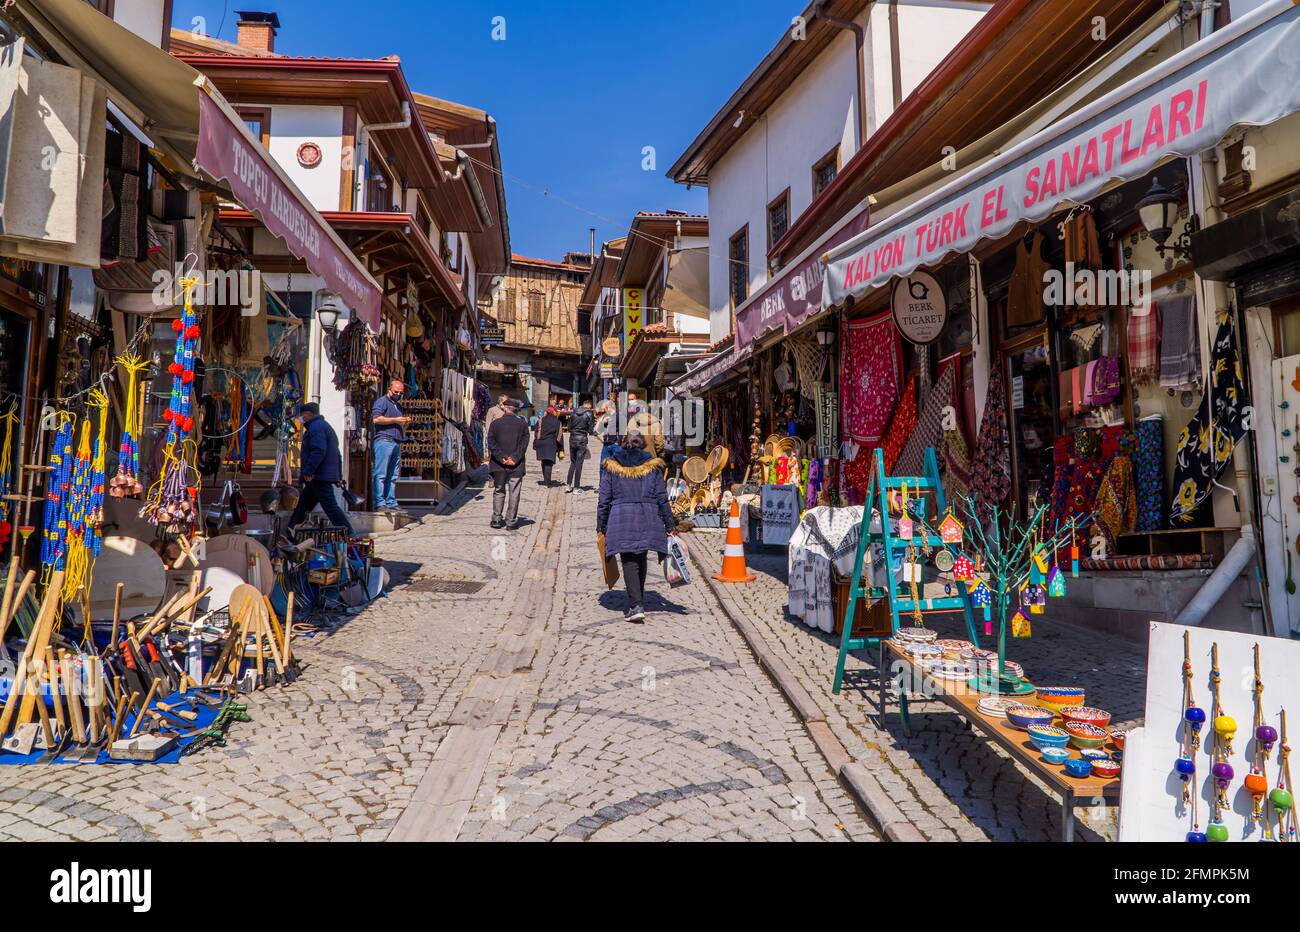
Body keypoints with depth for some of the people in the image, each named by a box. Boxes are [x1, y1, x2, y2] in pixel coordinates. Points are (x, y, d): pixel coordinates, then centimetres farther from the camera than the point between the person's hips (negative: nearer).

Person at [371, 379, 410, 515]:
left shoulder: (398, 407, 28)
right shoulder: (382, 401, 3)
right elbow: (376, 419, -13)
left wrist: (405, 423, 10)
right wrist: (395, 420, -10)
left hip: (397, 443, 9)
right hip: (384, 441, -8)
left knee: (392, 476, 6)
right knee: (380, 474, -10)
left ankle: (391, 504, 7)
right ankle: (380, 504, -14)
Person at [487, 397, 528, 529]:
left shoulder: (495, 423, 1)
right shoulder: (523, 424, 0)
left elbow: (491, 443, -5)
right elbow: (524, 443, -7)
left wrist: (501, 458, -9)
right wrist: (515, 458, -11)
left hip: (498, 464, 1)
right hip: (516, 465, -1)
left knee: (498, 492, 13)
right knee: (514, 493, 4)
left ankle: (496, 519, 13)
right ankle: (511, 521, 4)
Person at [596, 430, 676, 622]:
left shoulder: (611, 466, 4)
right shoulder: (652, 465, 6)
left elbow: (604, 499, 3)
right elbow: (662, 498, 6)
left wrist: (601, 526, 10)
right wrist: (670, 525, 12)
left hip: (621, 518, -2)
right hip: (648, 518, 2)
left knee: (629, 562, -1)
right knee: (641, 560, 16)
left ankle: (636, 606, -14)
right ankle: (638, 602, 28)